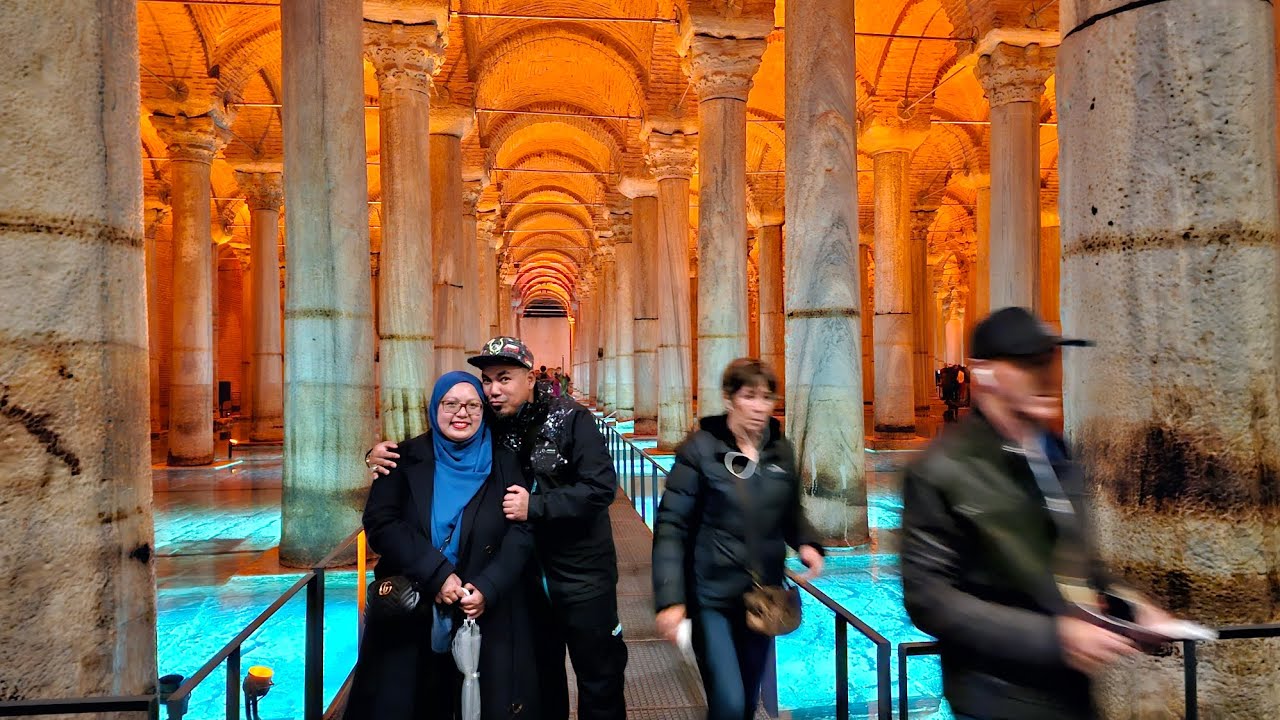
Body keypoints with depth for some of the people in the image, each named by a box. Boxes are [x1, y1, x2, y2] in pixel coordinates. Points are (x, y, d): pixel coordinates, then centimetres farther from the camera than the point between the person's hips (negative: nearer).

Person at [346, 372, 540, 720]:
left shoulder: (504, 463, 1)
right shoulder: (406, 458, 1)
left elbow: (522, 531, -7)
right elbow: (380, 522, -10)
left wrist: (488, 588, -21)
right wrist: (436, 575, -19)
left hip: (487, 615, 0)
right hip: (408, 613, 0)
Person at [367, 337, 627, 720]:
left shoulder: (570, 419, -15)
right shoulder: (488, 428, -1)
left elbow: (601, 487, -22)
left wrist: (535, 506, -27)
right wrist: (382, 453, -9)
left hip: (582, 574, -4)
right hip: (526, 574, 4)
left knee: (599, 681, 10)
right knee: (541, 678, 22)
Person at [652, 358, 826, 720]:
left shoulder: (781, 450, 1)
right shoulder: (700, 449, -13)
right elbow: (671, 526, -14)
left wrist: (806, 542, -6)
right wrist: (669, 599, -20)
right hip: (711, 596, -5)